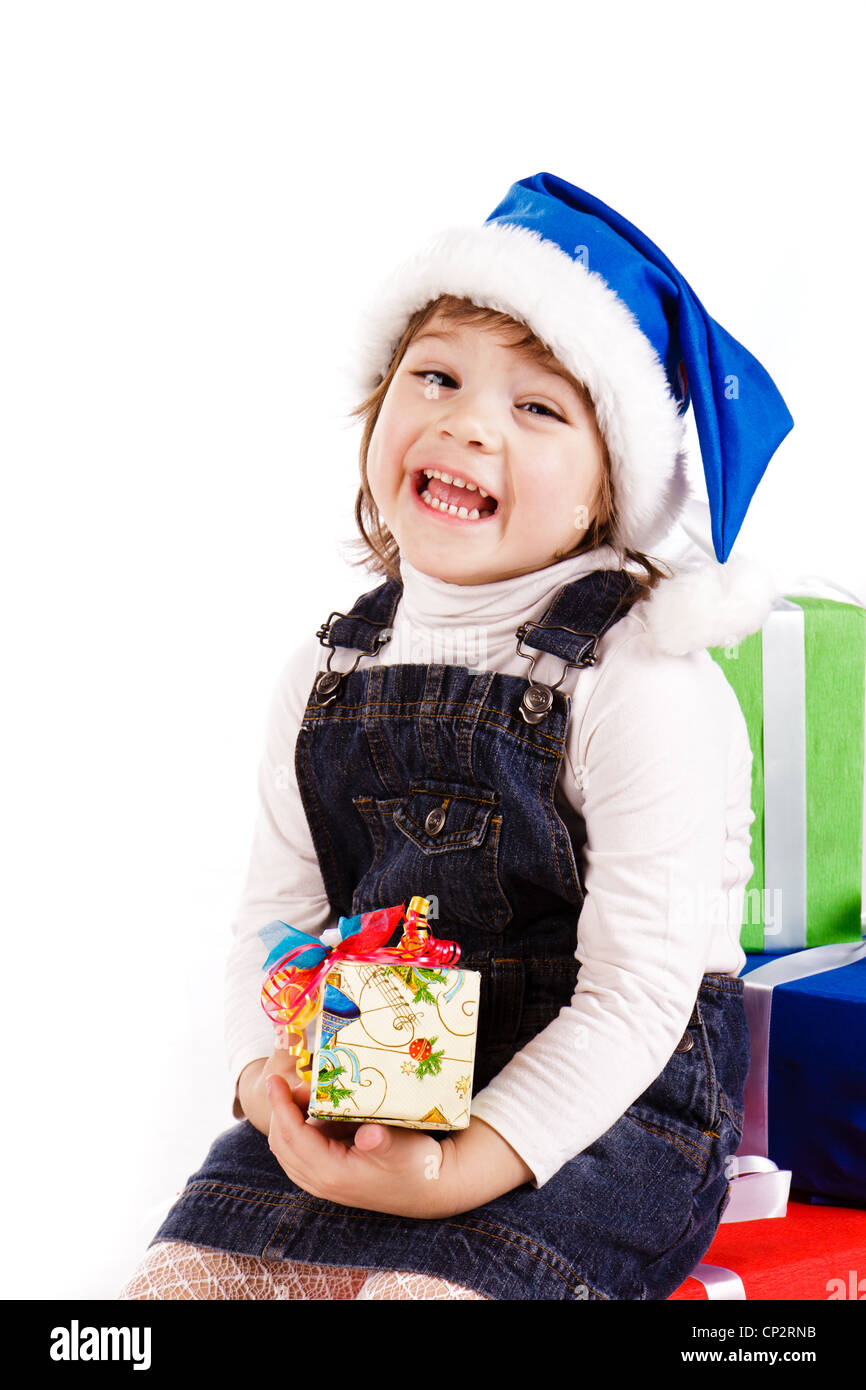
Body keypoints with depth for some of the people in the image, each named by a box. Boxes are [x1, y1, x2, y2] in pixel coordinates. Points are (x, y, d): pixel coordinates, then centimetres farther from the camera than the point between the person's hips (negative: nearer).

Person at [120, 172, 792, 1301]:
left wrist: (466, 1165, -25)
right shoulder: (330, 674, 6)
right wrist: (267, 1070, -12)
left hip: (602, 1105, -5)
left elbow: (636, 992, -16)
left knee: (426, 1284, -26)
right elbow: (276, 911, 9)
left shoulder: (643, 683, -14)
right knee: (183, 1274, -6)